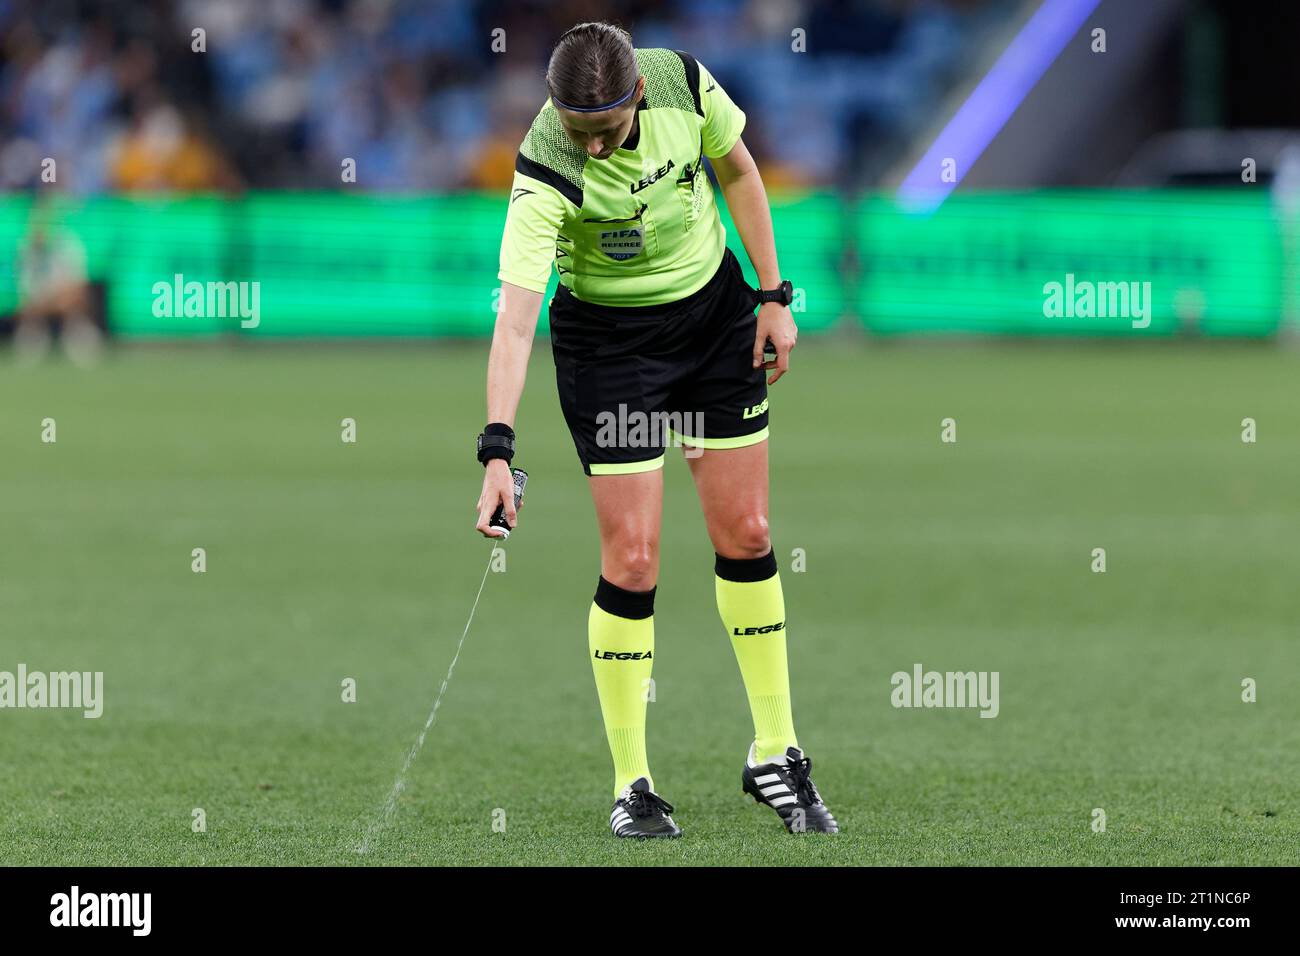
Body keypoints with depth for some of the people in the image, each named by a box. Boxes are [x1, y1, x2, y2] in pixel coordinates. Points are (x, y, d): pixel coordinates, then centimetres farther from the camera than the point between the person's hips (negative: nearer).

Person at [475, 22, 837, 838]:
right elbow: (515, 316, -37)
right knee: (632, 561, -8)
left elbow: (738, 170, 2)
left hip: (716, 311, 4)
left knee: (746, 536, 6)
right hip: (607, 337, -4)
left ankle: (776, 757, 19)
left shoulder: (684, 83, -19)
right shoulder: (547, 172, -30)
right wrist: (498, 450, -46)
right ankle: (631, 785, 5)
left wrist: (773, 295, 1)